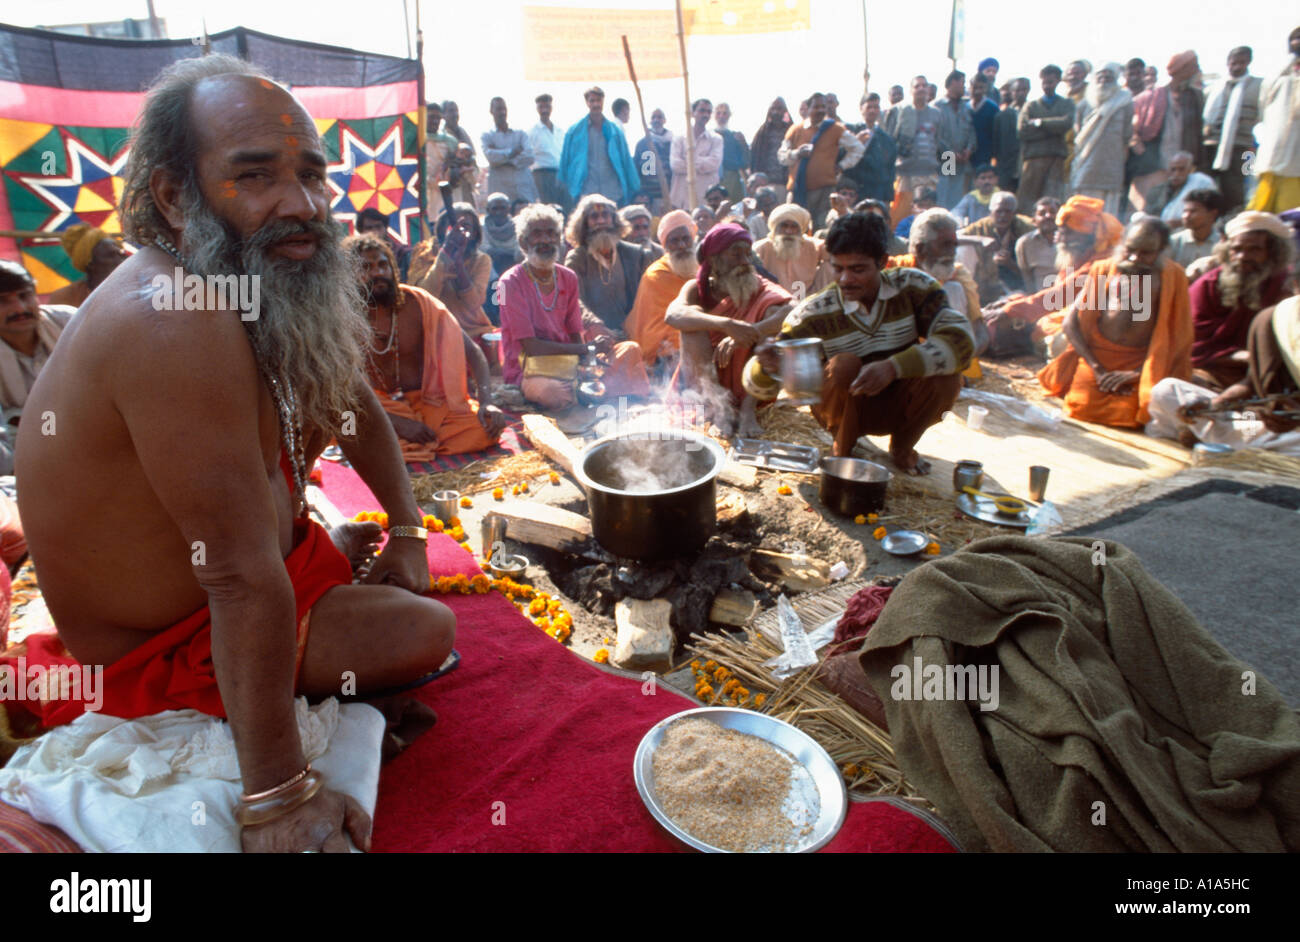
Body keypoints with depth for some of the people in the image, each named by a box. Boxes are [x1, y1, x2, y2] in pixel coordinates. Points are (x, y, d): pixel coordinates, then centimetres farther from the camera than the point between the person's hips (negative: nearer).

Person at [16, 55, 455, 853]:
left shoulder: (280, 276, -8)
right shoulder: (175, 323, -36)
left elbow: (354, 404, 8)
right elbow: (241, 578, -37)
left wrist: (406, 531, 5)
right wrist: (281, 797, -31)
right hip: (164, 646, -9)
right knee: (426, 631, -16)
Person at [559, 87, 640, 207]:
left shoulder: (615, 131, 13)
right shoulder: (574, 131, 9)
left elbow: (626, 161, 13)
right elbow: (565, 161, 10)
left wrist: (633, 190, 7)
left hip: (612, 193, 2)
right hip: (586, 193, -2)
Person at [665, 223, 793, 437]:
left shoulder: (761, 289, -4)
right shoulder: (698, 288, -3)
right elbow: (673, 314, -27)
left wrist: (746, 334, -38)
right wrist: (726, 324, -42)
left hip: (749, 385, 0)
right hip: (704, 377, 0)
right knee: (693, 322, -21)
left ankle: (749, 406, -20)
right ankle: (715, 403, -24)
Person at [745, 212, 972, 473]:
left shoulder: (913, 286, -14)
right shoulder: (813, 314, -19)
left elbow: (961, 340, -26)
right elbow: (760, 386, -18)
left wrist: (894, 367, -40)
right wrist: (767, 366, -44)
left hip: (897, 407, 2)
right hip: (843, 410, -2)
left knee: (945, 379, -26)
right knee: (844, 365, -32)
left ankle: (901, 450, 3)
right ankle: (842, 450, -4)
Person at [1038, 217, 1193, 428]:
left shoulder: (1171, 276, 5)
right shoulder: (1103, 269, 9)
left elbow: (1177, 336, -2)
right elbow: (1071, 323, 0)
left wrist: (1136, 373, -13)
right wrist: (1097, 369, -10)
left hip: (1140, 363, -1)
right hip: (1096, 357, 1)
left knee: (1129, 416, -22)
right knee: (1082, 407, -23)